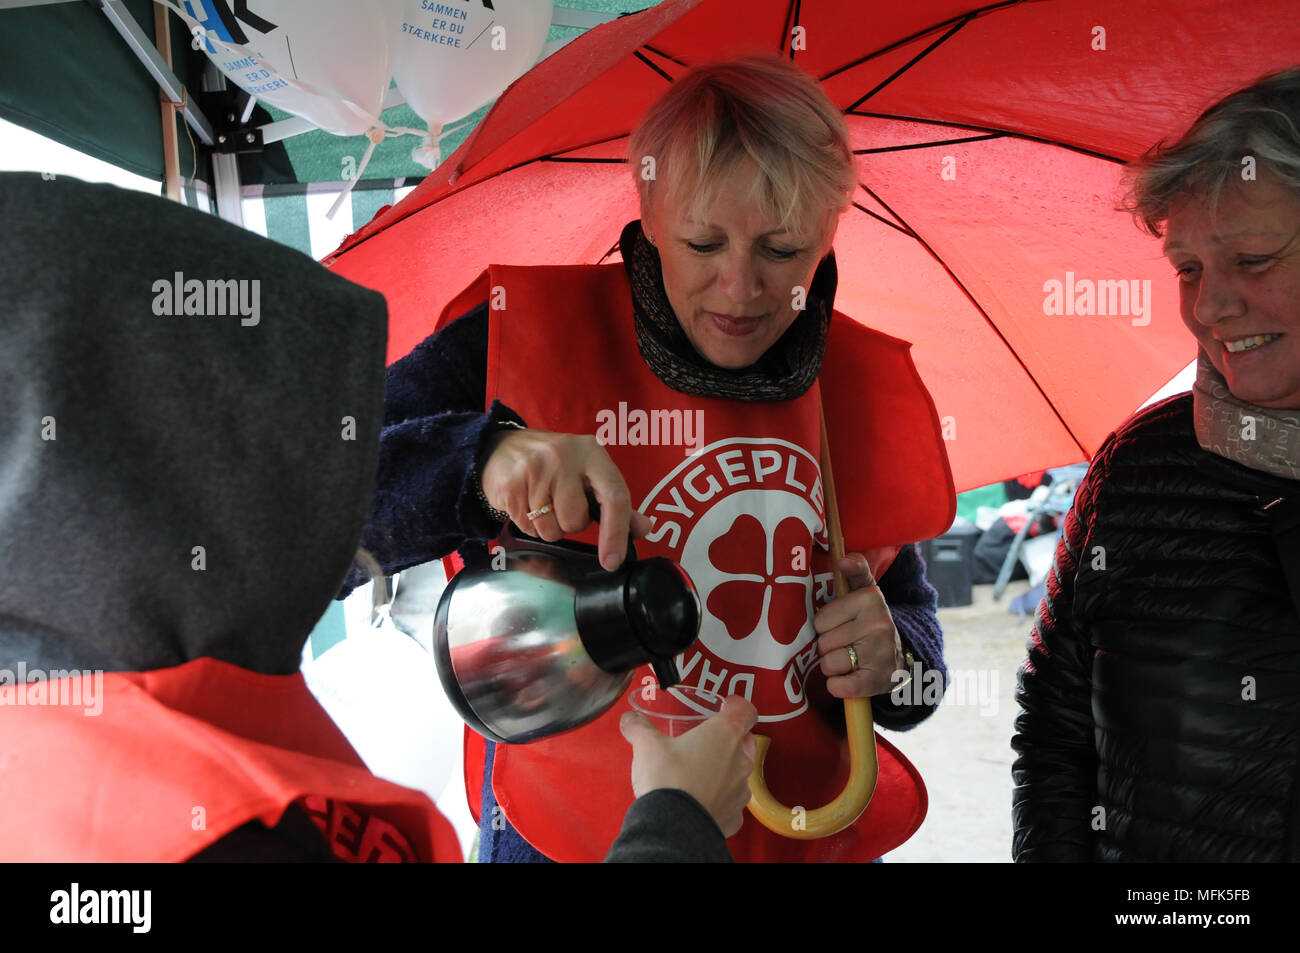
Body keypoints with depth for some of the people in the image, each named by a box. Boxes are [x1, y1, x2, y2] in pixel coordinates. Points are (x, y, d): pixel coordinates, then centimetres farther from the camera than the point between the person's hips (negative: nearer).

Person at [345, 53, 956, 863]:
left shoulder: (867, 383, -4)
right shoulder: (526, 337, -16)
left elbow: (910, 606, 9)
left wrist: (893, 662, -14)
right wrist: (480, 461, -38)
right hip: (566, 833, -3)